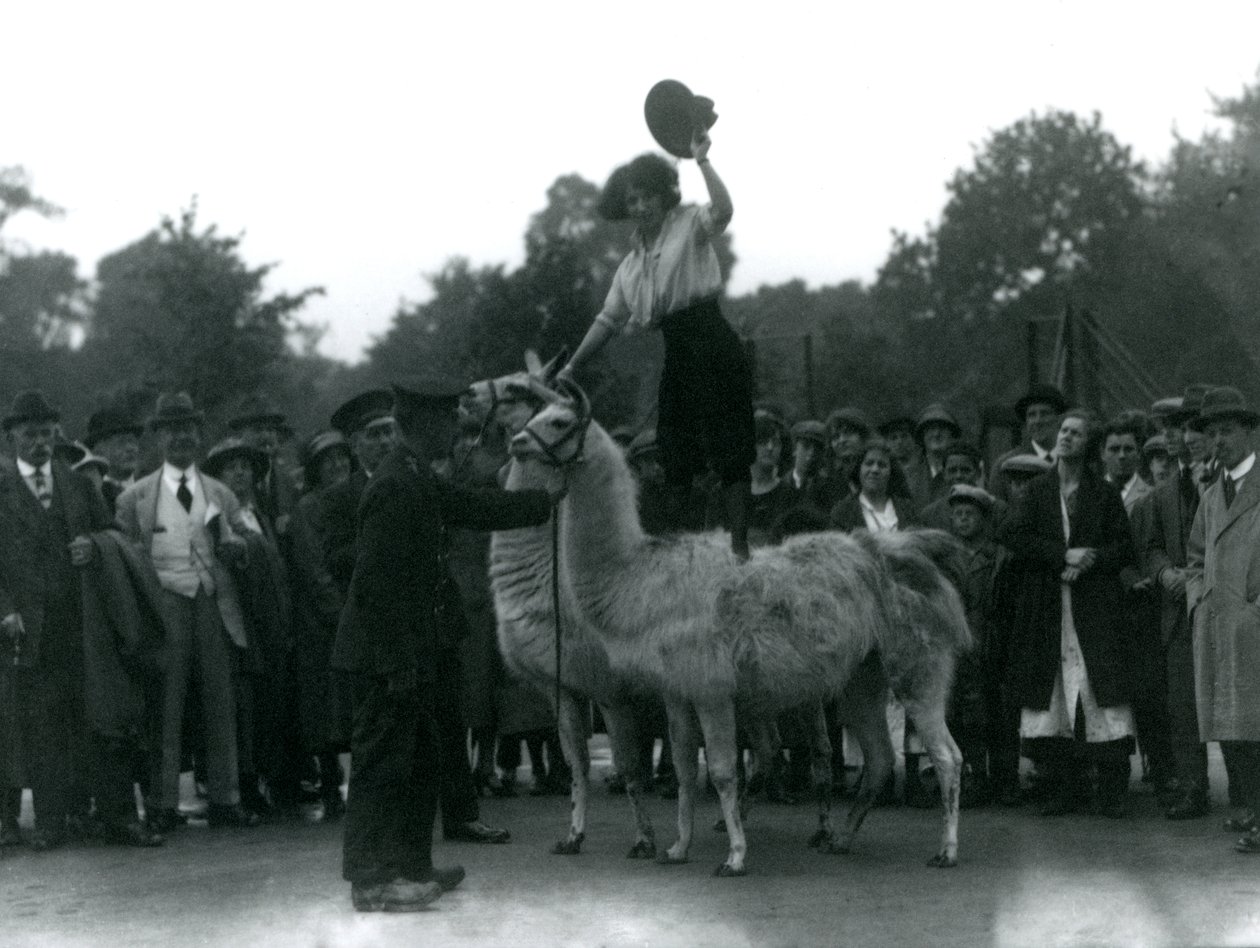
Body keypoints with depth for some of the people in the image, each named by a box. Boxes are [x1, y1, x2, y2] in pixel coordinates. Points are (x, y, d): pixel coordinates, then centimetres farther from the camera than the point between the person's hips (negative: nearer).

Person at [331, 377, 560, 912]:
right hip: (387, 654, -10)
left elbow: (476, 510, 24)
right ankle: (371, 879, 2)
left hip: (411, 653, 10)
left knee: (422, 761, 17)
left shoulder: (420, 482, 10)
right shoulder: (395, 486, -20)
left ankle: (412, 867, 26)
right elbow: (377, 580, -23)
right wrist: (400, 660, -22)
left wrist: (546, 502, 24)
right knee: (381, 762, -4)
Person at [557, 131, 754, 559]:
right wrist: (572, 367, 17)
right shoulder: (633, 263, 19)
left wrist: (702, 160, -22)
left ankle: (739, 545, -14)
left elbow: (723, 210, -23)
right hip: (676, 355, 7)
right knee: (675, 457, 10)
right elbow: (608, 319, 21)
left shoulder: (690, 224, 0)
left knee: (729, 450, -10)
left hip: (712, 346, -7)